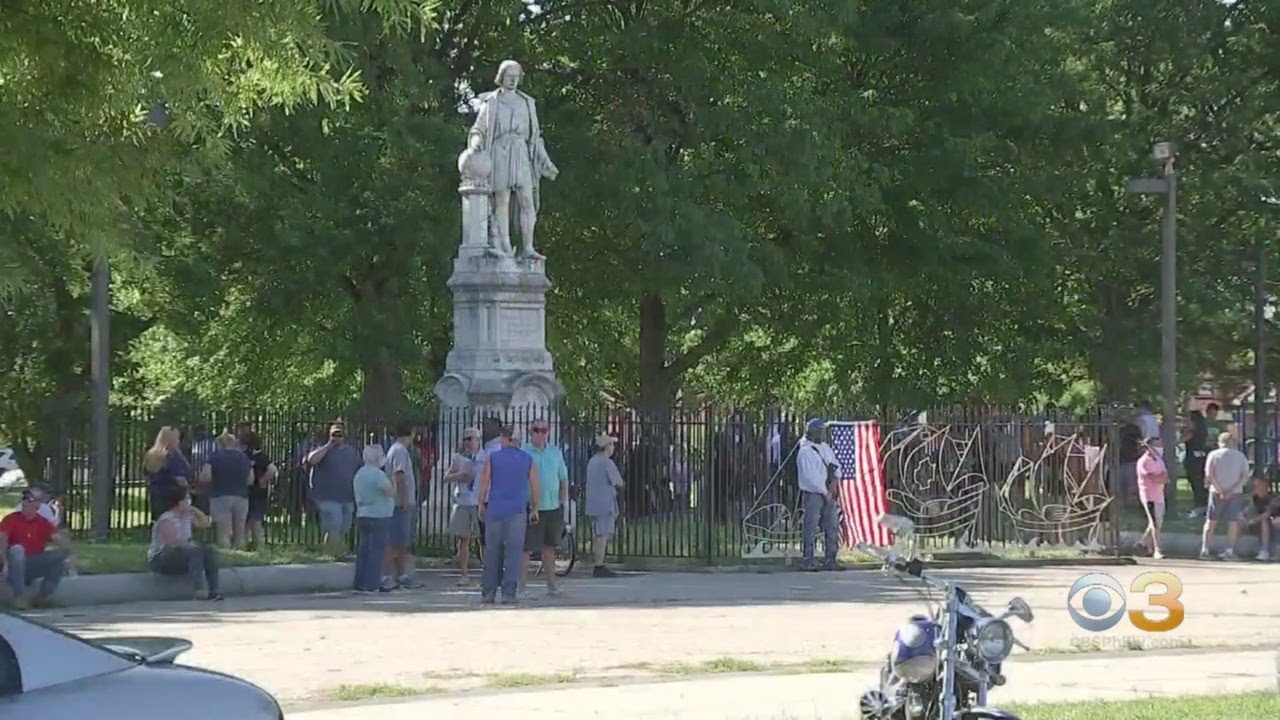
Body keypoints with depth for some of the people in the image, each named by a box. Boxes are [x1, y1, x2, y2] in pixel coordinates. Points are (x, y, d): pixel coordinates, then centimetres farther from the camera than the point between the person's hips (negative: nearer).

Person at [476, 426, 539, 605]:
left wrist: (481, 505, 14)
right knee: (513, 553, 0)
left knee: (493, 552, 7)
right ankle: (508, 594, -5)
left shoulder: (492, 458, 2)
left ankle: (488, 594, 9)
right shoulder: (528, 460, 3)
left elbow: (484, 484, 3)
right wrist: (534, 509, 15)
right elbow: (534, 486, 5)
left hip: (495, 510, 1)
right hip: (517, 511, -1)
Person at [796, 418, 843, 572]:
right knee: (811, 528, -7)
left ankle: (830, 560, 11)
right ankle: (808, 561, -3)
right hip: (812, 494, -8)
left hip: (828, 494, 8)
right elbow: (810, 476, -16)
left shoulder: (825, 448, 15)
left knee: (832, 527, 6)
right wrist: (824, 492, -13)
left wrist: (834, 480, -2)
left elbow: (836, 465, 18)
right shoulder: (805, 451, -10)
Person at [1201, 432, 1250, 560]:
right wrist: (1231, 490, -12)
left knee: (1211, 521, 6)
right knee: (1233, 522, 5)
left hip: (1216, 492, 0)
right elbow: (1245, 477, -4)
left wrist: (1220, 491, -12)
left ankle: (1205, 549, 1)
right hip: (1235, 493, 0)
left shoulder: (1214, 455, 2)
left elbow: (1209, 475, -9)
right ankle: (1229, 550, -1)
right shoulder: (1241, 456, 6)